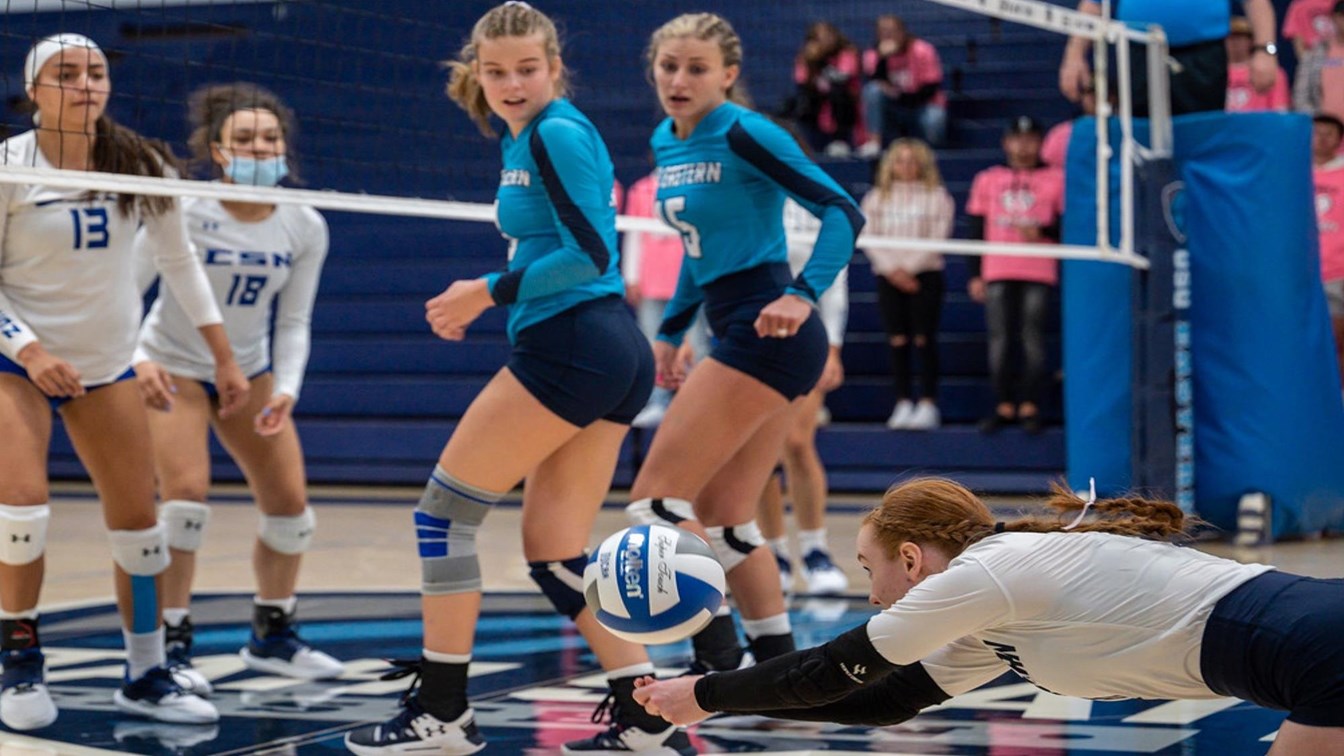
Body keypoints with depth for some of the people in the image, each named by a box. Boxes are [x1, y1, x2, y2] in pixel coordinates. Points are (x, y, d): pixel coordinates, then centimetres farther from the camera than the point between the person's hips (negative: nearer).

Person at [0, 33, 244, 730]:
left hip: (106, 364, 4)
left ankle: (146, 677, 17)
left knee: (137, 520, 3)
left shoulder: (142, 166, -5)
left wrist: (224, 357, 5)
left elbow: (179, 262, 6)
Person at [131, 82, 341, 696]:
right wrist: (138, 361, -34)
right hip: (172, 366, -5)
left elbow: (293, 323, -3)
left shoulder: (306, 229, -10)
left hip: (249, 370, 5)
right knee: (187, 494, -21)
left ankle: (272, 637, 23)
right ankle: (170, 645, -10)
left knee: (290, 504, 2)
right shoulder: (186, 212, -22)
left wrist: (286, 390, -18)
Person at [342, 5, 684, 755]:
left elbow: (592, 251, -17)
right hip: (613, 355, 10)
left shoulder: (557, 134, -10)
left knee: (445, 508, -2)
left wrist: (492, 291, -13)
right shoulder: (524, 139, 18)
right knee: (555, 552, 9)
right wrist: (485, 300, 12)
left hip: (569, 349, -10)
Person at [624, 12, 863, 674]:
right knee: (721, 519, 12)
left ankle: (717, 659, -7)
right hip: (739, 339, 9)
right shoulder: (665, 143, 13)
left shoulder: (743, 134, -12)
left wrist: (802, 296, -29)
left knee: (657, 499, -10)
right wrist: (670, 333, 22)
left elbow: (842, 212, -17)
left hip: (767, 334, -9)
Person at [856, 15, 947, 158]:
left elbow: (931, 88, -13)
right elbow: (873, 82, -22)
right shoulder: (873, 54, -7)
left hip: (921, 106, -2)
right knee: (873, 90, -27)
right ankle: (874, 142, -28)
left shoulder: (922, 51, -14)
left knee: (933, 119, -36)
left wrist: (901, 96, -19)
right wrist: (882, 58, -34)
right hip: (892, 111, 2)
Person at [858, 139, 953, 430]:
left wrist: (908, 267, -10)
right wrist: (892, 269, -7)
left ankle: (928, 403, -7)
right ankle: (903, 403, 2)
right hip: (888, 275, 3)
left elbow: (938, 238, -4)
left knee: (924, 338, -7)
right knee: (898, 340, -1)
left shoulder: (936, 197, 3)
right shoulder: (877, 198, 11)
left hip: (925, 274, -2)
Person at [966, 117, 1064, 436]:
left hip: (1038, 274, -2)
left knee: (1033, 340, -5)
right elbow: (976, 230, 13)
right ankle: (1003, 407, 6)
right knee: (999, 340, 0)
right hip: (996, 273, 2)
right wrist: (975, 275, 7)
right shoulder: (987, 180, 14)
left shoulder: (1055, 179, 9)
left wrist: (1042, 231, -15)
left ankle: (1030, 407, 1)